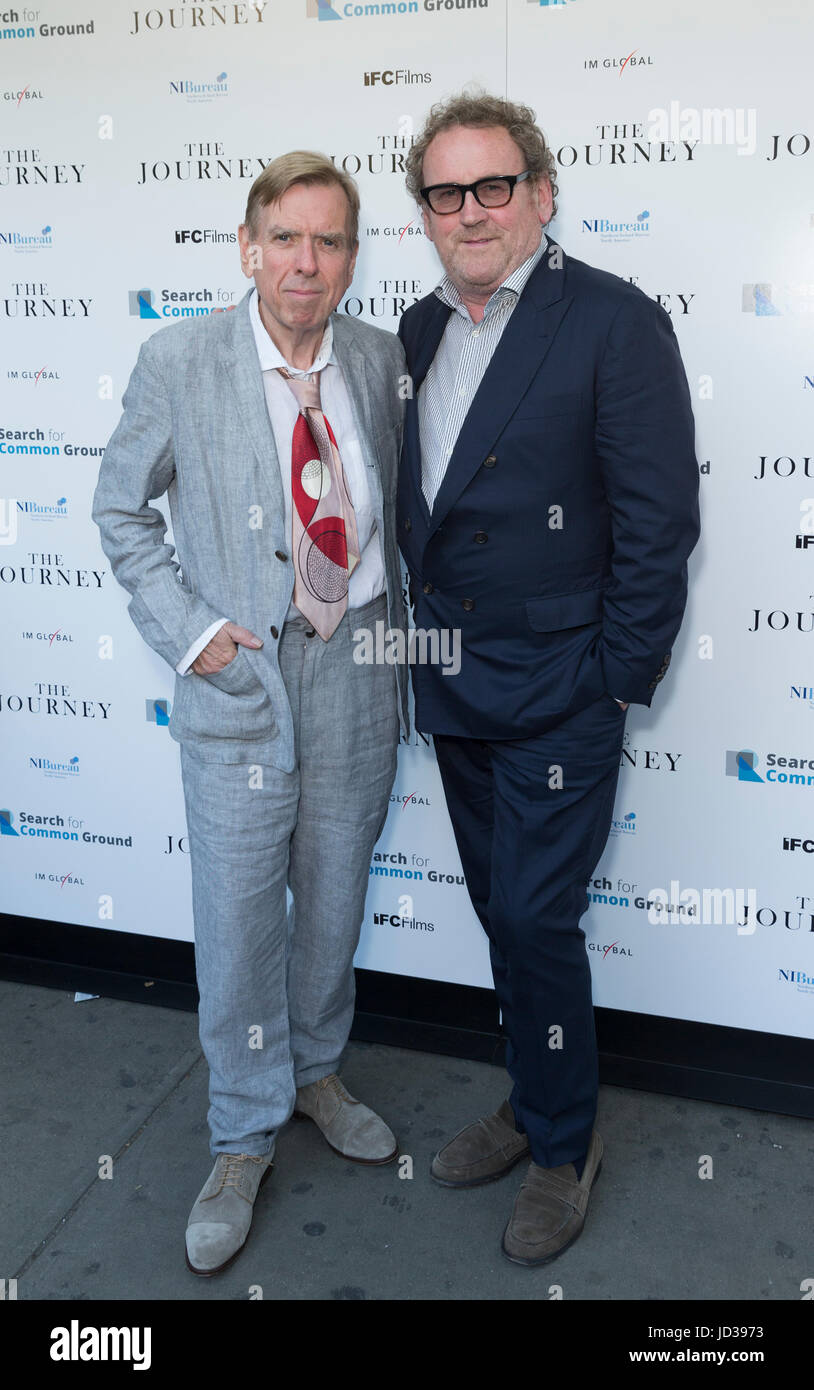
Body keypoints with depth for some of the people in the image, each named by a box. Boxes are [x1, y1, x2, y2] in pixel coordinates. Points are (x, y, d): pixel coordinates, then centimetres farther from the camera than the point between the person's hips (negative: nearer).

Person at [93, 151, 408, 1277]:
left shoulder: (381, 360, 1)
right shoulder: (180, 360, -7)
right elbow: (122, 508, 2)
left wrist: (395, 628, 5)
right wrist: (185, 626, -8)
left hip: (359, 670, 3)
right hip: (239, 676, -2)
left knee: (335, 898, 17)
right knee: (238, 918, 5)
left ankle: (316, 1071, 43)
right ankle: (247, 1135, 29)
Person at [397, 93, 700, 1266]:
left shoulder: (617, 324, -10)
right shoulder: (421, 329, 10)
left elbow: (660, 522, -13)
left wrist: (616, 680, -13)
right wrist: (420, 637, 10)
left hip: (557, 695, -6)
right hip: (455, 687, 7)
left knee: (538, 921, -1)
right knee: (501, 911, 16)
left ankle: (565, 1146, 24)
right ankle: (534, 1104, 36)